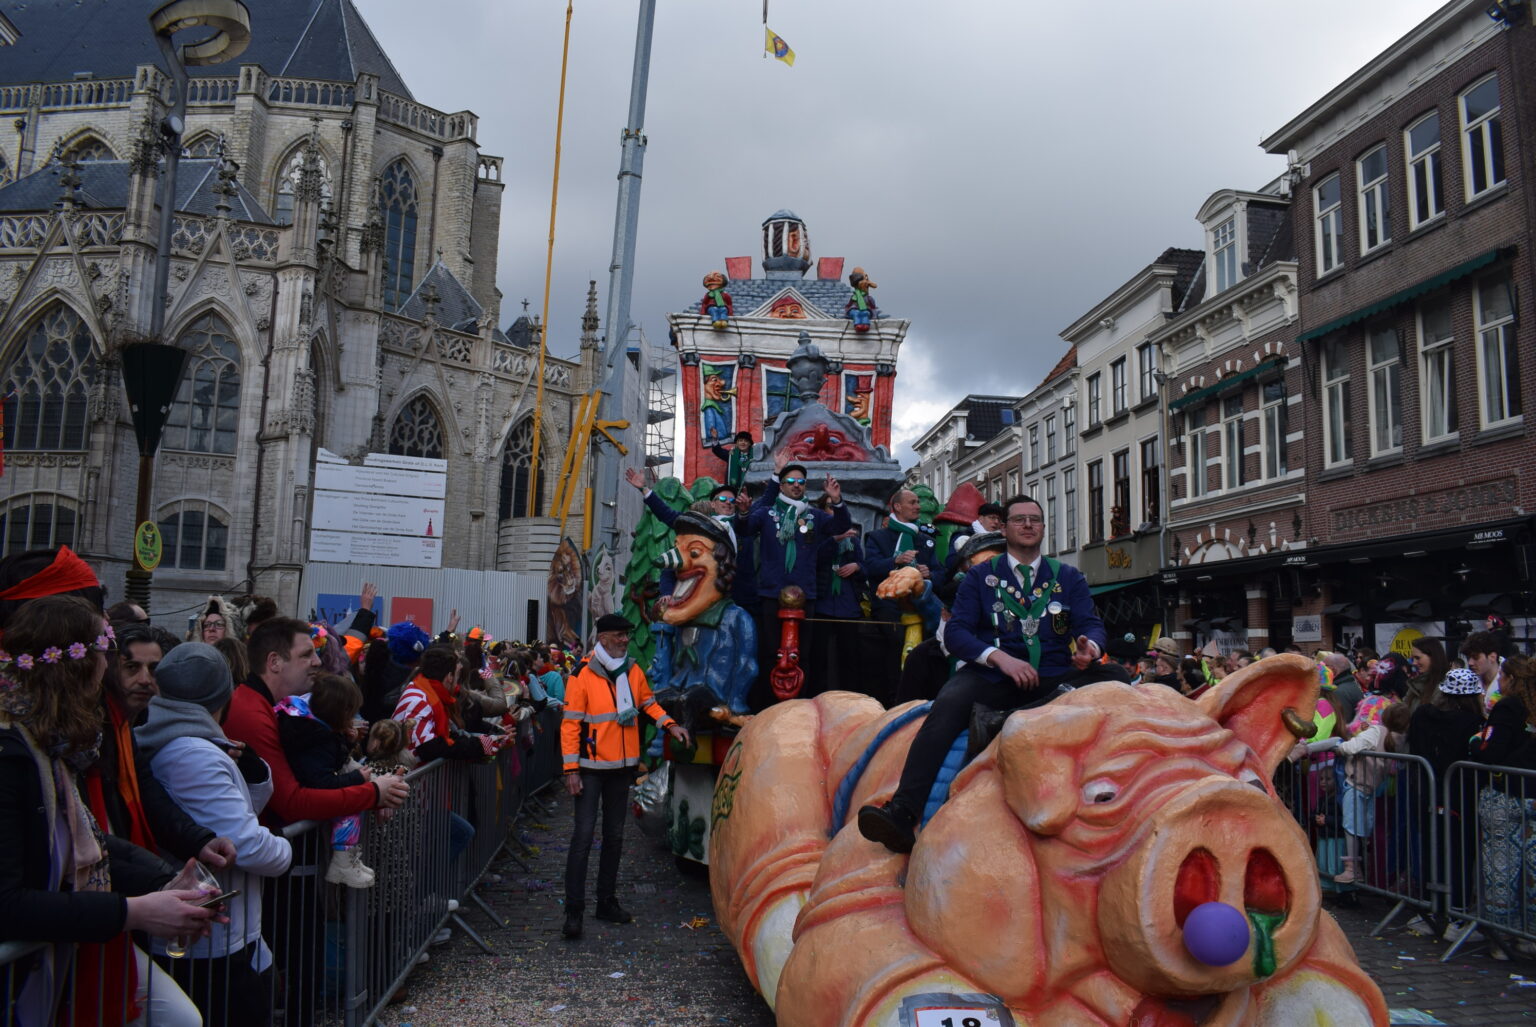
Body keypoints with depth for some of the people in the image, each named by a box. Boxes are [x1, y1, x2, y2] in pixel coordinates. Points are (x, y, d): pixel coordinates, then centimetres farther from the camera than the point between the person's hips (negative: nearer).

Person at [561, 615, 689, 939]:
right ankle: (574, 909, -1)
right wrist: (571, 769, -15)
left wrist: (669, 724, 4)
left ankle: (607, 901, 24)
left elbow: (648, 702, 20)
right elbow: (570, 723, -12)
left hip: (623, 765, 6)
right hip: (592, 766, -6)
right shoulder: (583, 675, -12)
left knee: (614, 835, 13)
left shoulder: (633, 671, 4)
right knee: (584, 834, -8)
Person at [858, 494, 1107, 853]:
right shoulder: (981, 576, 16)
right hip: (992, 677, -1)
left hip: (1052, 681, 2)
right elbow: (955, 632, 4)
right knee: (948, 703, -33)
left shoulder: (1068, 577, 20)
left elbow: (1091, 625, 8)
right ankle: (902, 814, -44)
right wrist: (1000, 657, -15)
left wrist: (1089, 647, -18)